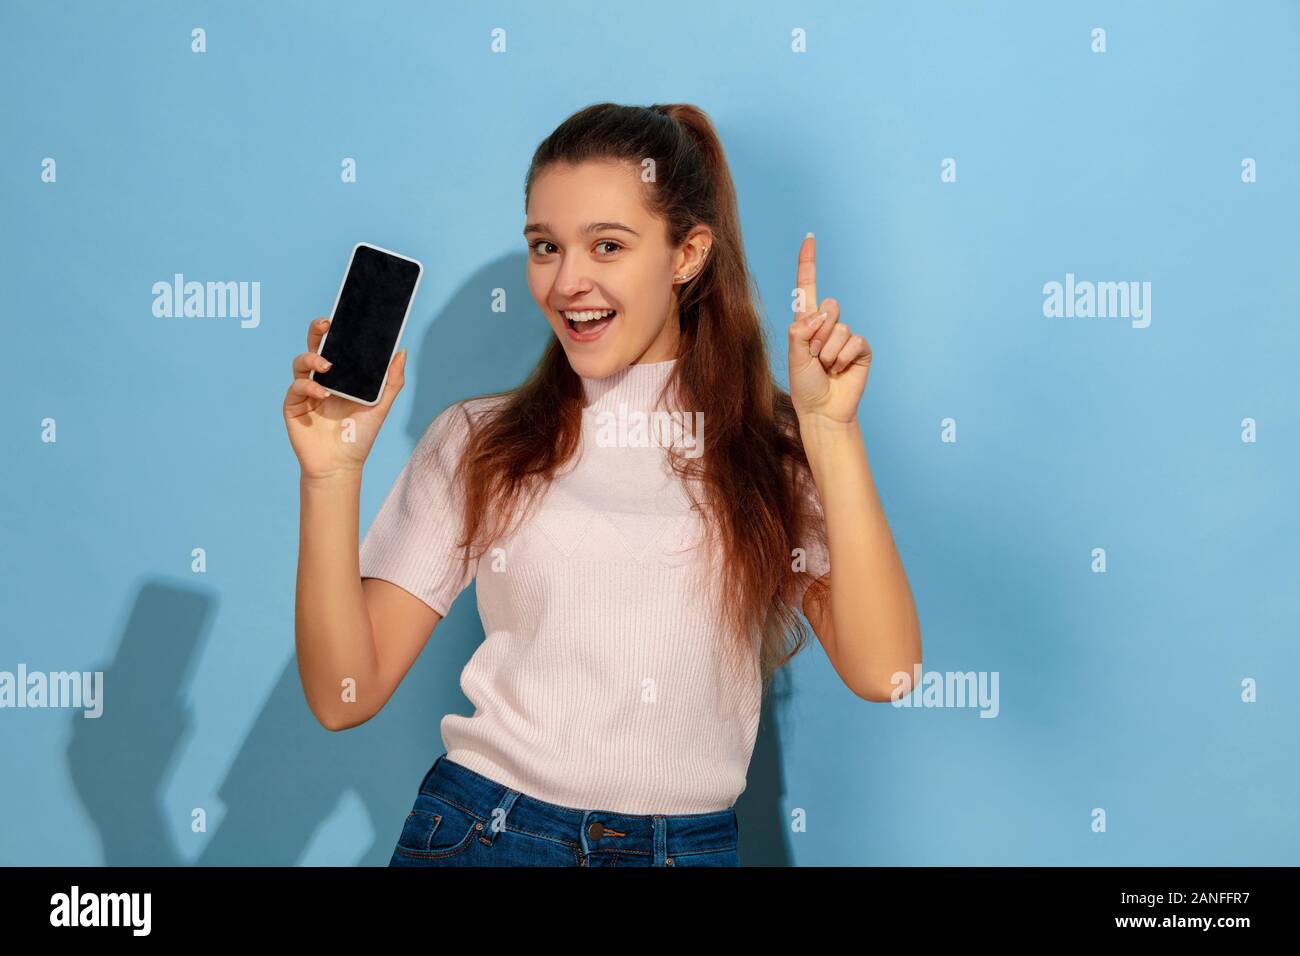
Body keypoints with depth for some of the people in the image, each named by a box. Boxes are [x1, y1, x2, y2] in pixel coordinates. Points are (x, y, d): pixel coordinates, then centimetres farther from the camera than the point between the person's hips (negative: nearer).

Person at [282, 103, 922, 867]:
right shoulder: (478, 442, 2)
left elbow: (881, 672, -12)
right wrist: (333, 475, -13)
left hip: (692, 844, 0)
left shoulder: (770, 449, 0)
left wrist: (830, 428, -14)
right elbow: (345, 695, -2)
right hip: (485, 829, 0)